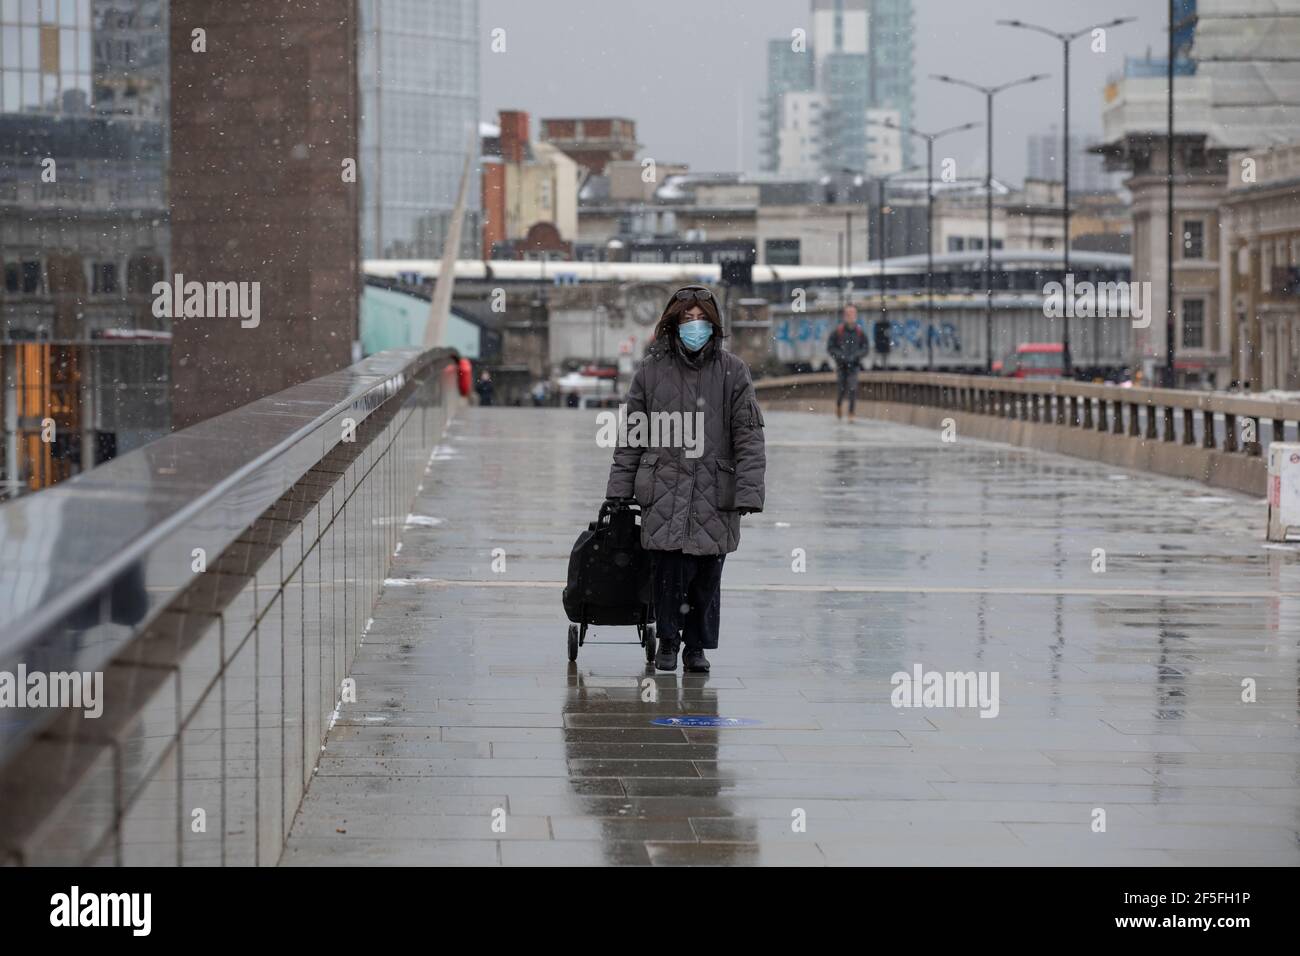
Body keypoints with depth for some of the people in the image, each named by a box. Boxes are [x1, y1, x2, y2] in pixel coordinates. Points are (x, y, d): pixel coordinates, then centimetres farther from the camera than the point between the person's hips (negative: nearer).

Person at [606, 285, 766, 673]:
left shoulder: (732, 371, 3)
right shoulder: (651, 371, 6)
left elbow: (749, 437, 1)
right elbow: (631, 435, 10)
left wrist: (749, 492, -6)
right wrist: (619, 490, 8)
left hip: (714, 494, 0)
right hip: (664, 491, 0)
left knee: (707, 576, 5)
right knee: (668, 569, -6)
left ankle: (697, 646, 21)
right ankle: (668, 641, 14)